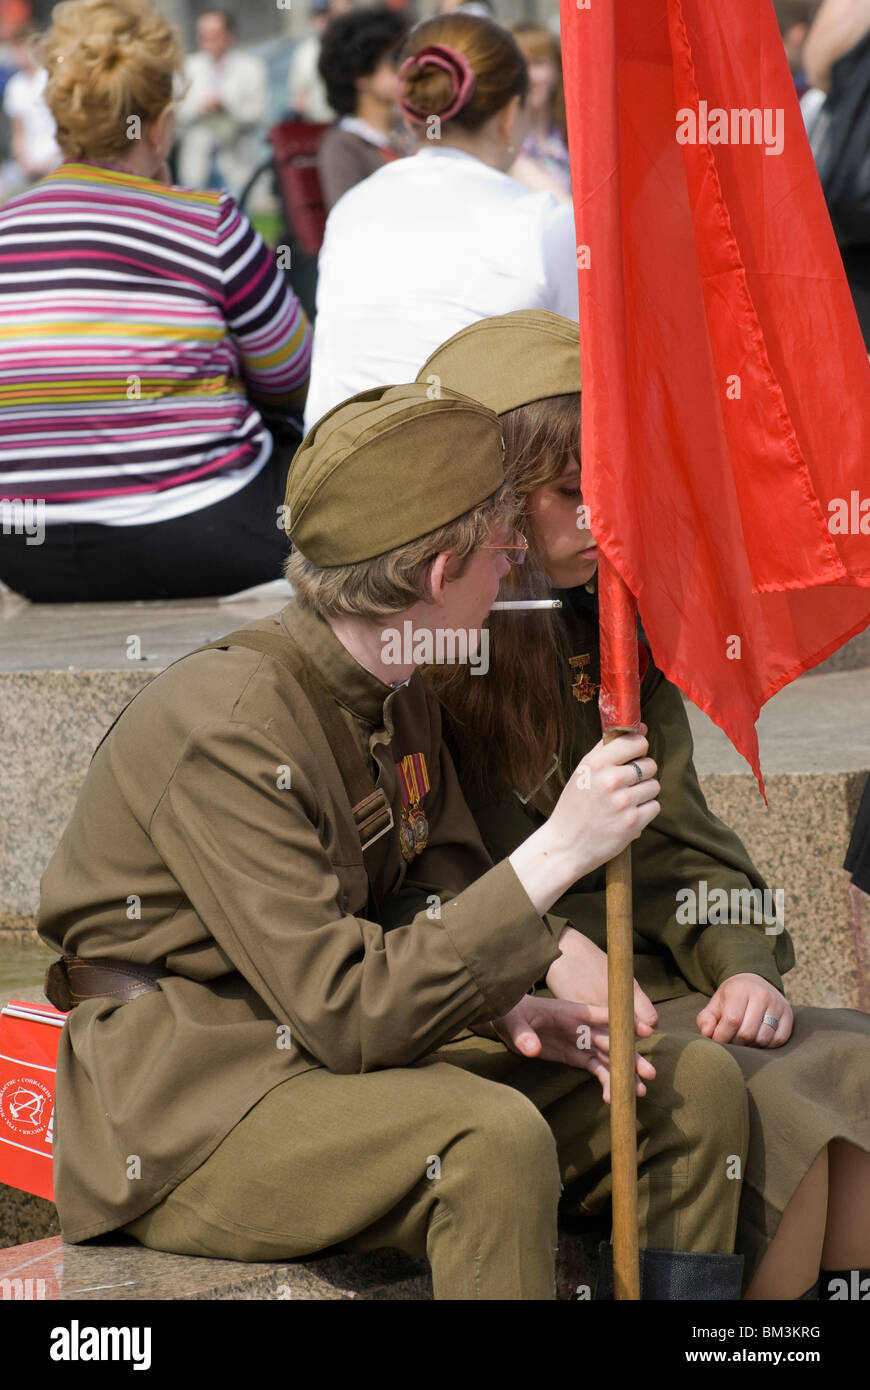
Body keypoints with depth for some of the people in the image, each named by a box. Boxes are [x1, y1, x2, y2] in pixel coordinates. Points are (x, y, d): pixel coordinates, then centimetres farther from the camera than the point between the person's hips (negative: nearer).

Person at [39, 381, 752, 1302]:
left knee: (695, 1083, -3)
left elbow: (439, 900, 12)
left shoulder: (397, 694, 6)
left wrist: (516, 1009, -10)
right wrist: (556, 853, -27)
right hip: (182, 1111, -9)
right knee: (495, 1137, -35)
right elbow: (346, 1011, -27)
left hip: (347, 1056, 9)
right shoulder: (229, 730, -23)